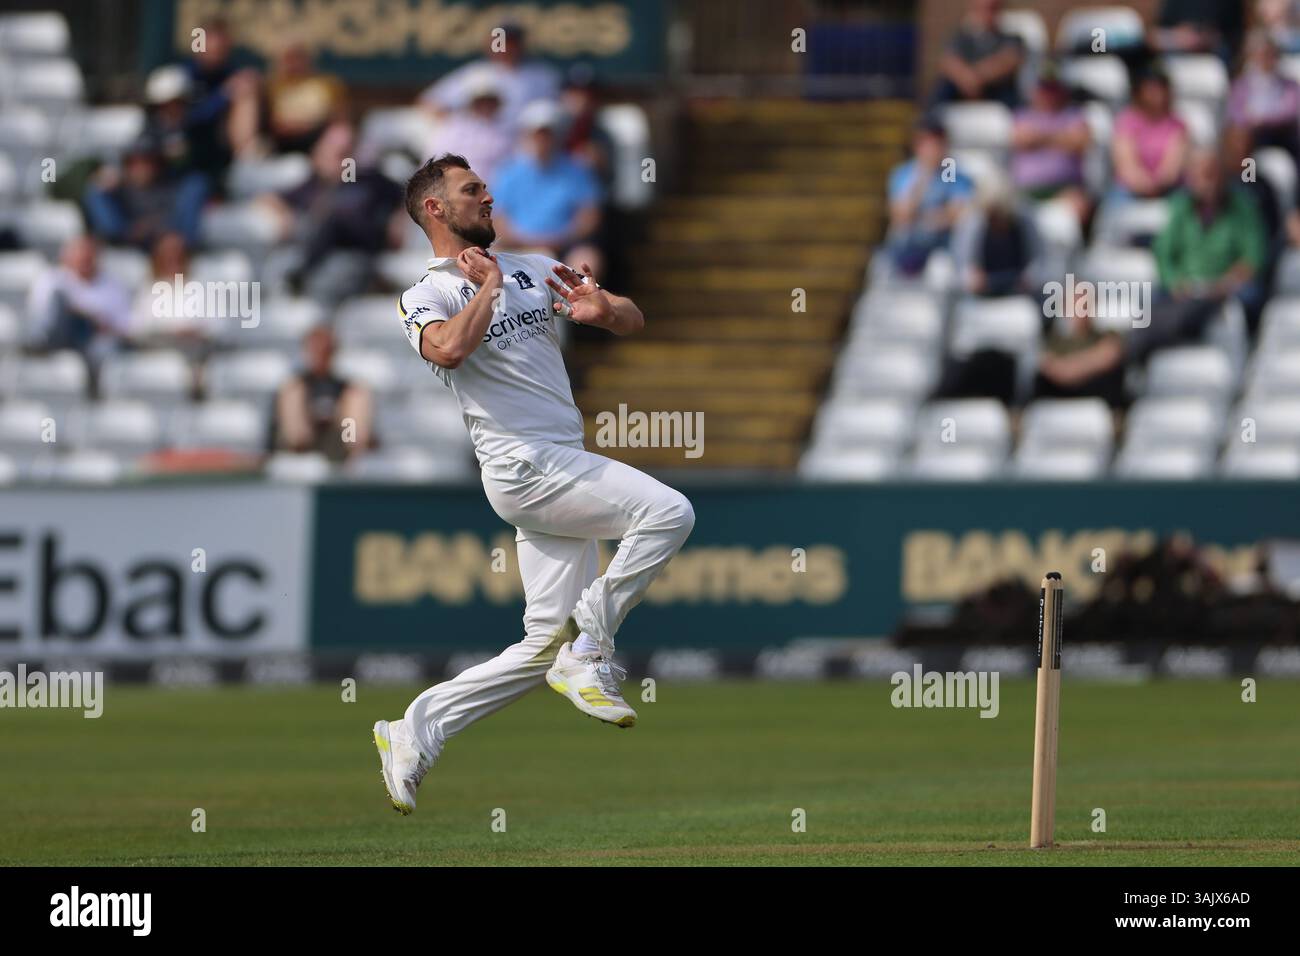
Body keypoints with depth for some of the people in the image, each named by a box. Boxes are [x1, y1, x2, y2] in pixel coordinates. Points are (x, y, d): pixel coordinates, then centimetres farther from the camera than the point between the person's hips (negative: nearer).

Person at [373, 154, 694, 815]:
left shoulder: (534, 270, 20)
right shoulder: (427, 296, 0)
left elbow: (634, 321, 16)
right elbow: (448, 349, -25)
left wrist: (603, 310, -7)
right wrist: (488, 287, -10)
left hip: (562, 472, 7)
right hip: (524, 464, -7)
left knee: (546, 641, 4)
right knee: (668, 512, -22)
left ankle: (416, 732, 10)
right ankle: (589, 654, -14)